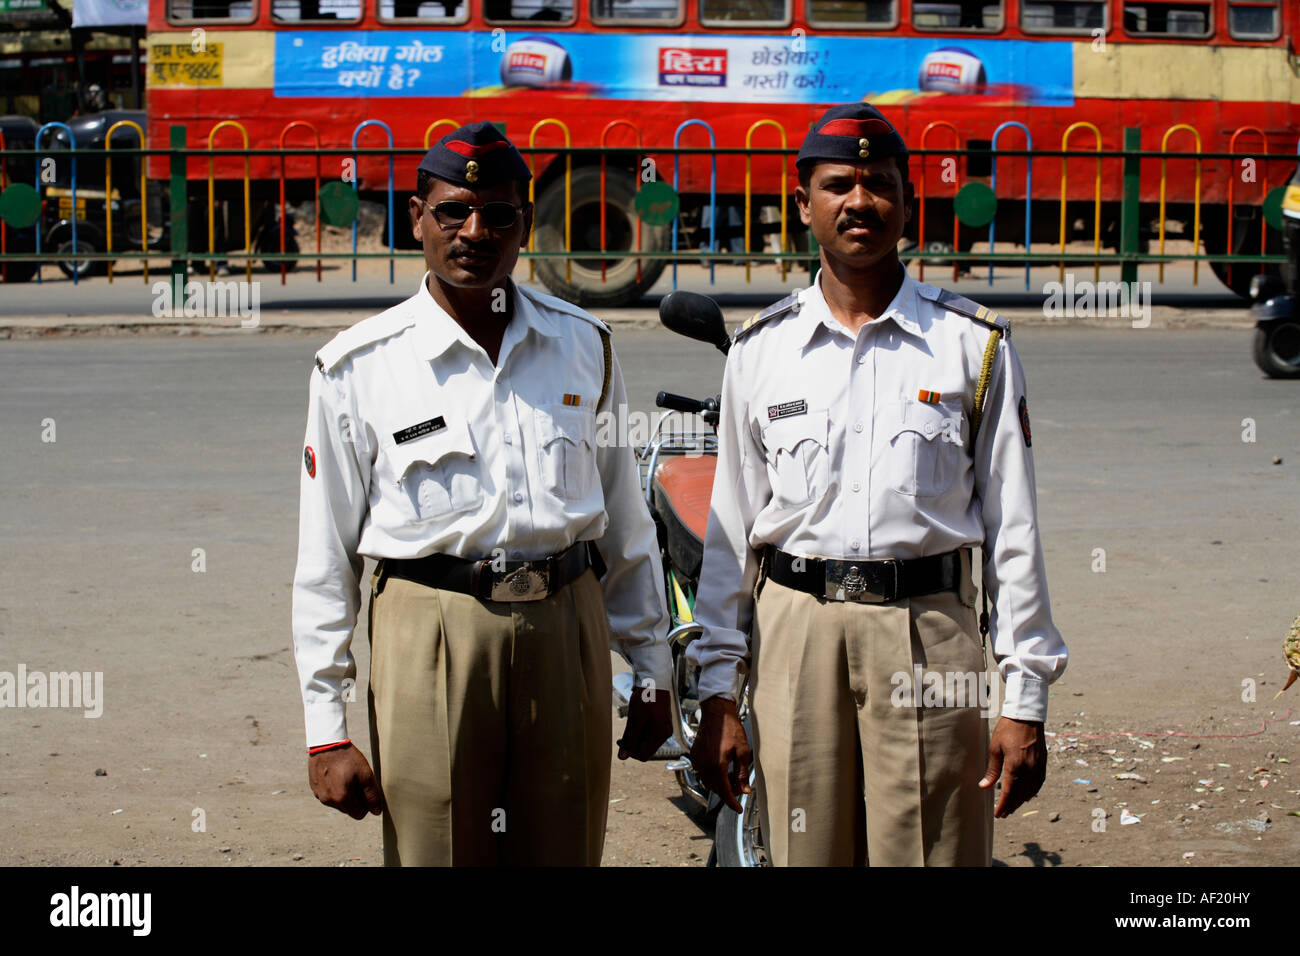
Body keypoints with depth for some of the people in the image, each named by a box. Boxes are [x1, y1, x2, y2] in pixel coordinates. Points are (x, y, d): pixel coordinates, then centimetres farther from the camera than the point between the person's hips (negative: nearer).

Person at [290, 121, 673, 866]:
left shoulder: (583, 346, 8)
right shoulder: (358, 368, -1)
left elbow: (628, 525, 14)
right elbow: (325, 563, 1)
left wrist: (652, 673, 13)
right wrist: (325, 732, -2)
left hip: (567, 630, 3)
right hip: (429, 635, -2)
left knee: (568, 853, 8)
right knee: (435, 854, 1)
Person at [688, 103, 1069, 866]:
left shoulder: (975, 344, 4)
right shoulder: (760, 350, 9)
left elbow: (1014, 529, 4)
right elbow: (731, 530, 11)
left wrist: (1026, 700, -1)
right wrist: (719, 697, 7)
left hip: (930, 637, -1)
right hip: (795, 633, 2)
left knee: (935, 851, -4)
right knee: (805, 855, 4)